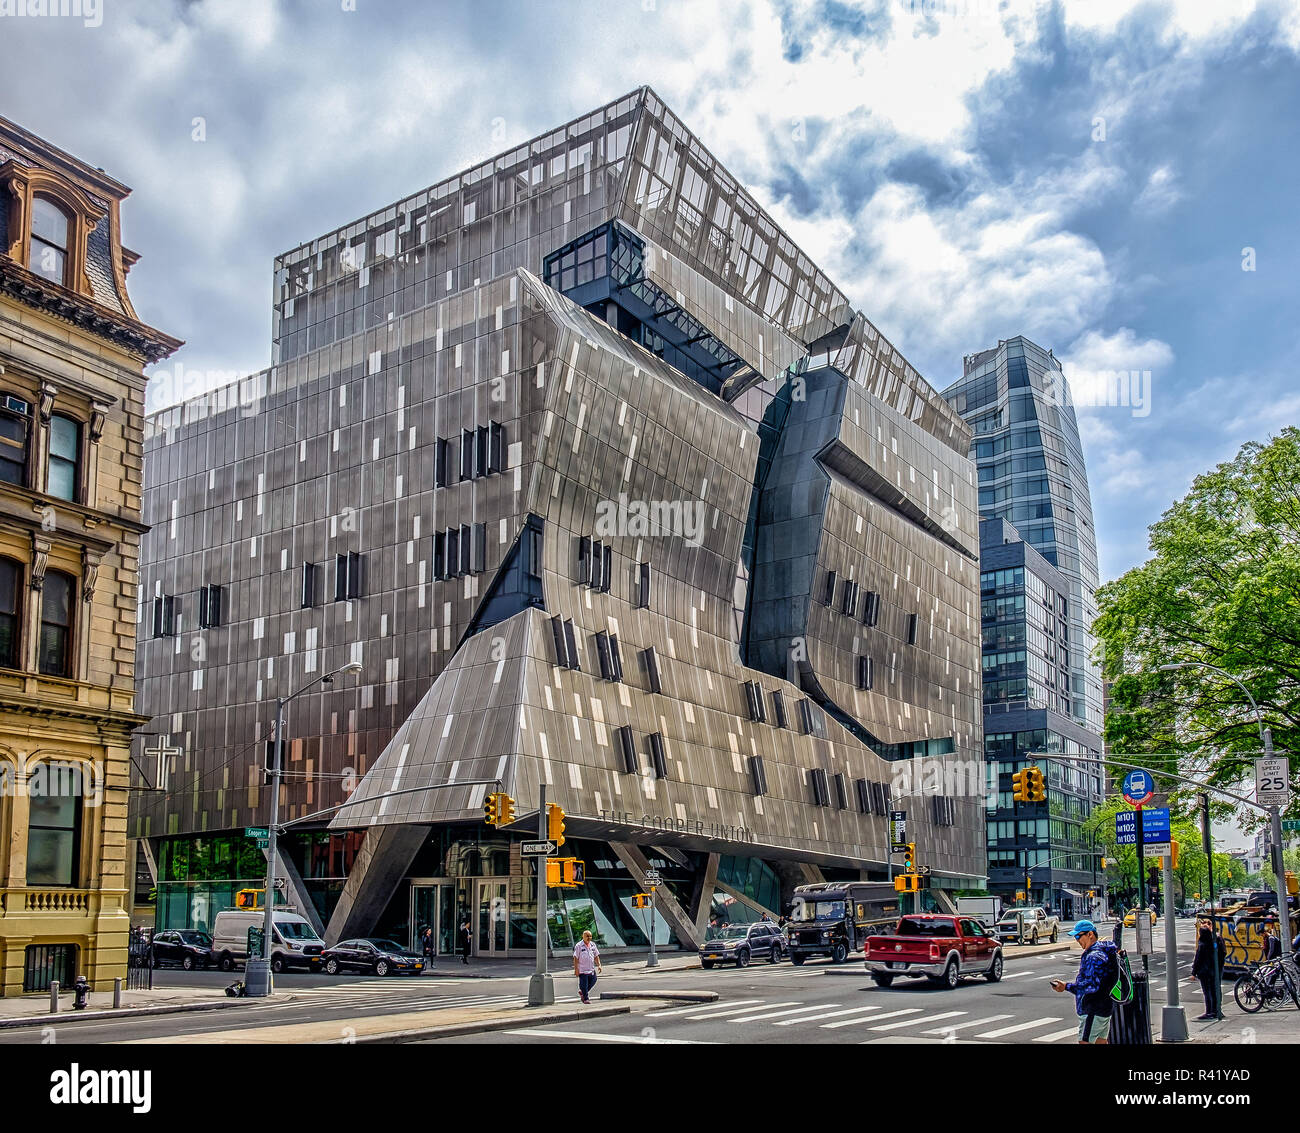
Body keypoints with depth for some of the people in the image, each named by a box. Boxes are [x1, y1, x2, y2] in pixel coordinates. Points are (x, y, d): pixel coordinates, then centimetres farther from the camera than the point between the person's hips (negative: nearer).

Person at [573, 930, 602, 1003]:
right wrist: (576, 969, -14)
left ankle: (582, 992, 29)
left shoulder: (593, 945, 9)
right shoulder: (579, 946, -9)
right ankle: (586, 999, 9)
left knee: (593, 981, 8)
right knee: (584, 984, -3)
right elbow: (575, 958, -10)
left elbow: (596, 956, 16)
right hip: (582, 969, -6)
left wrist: (599, 965, 6)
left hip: (591, 969, 6)